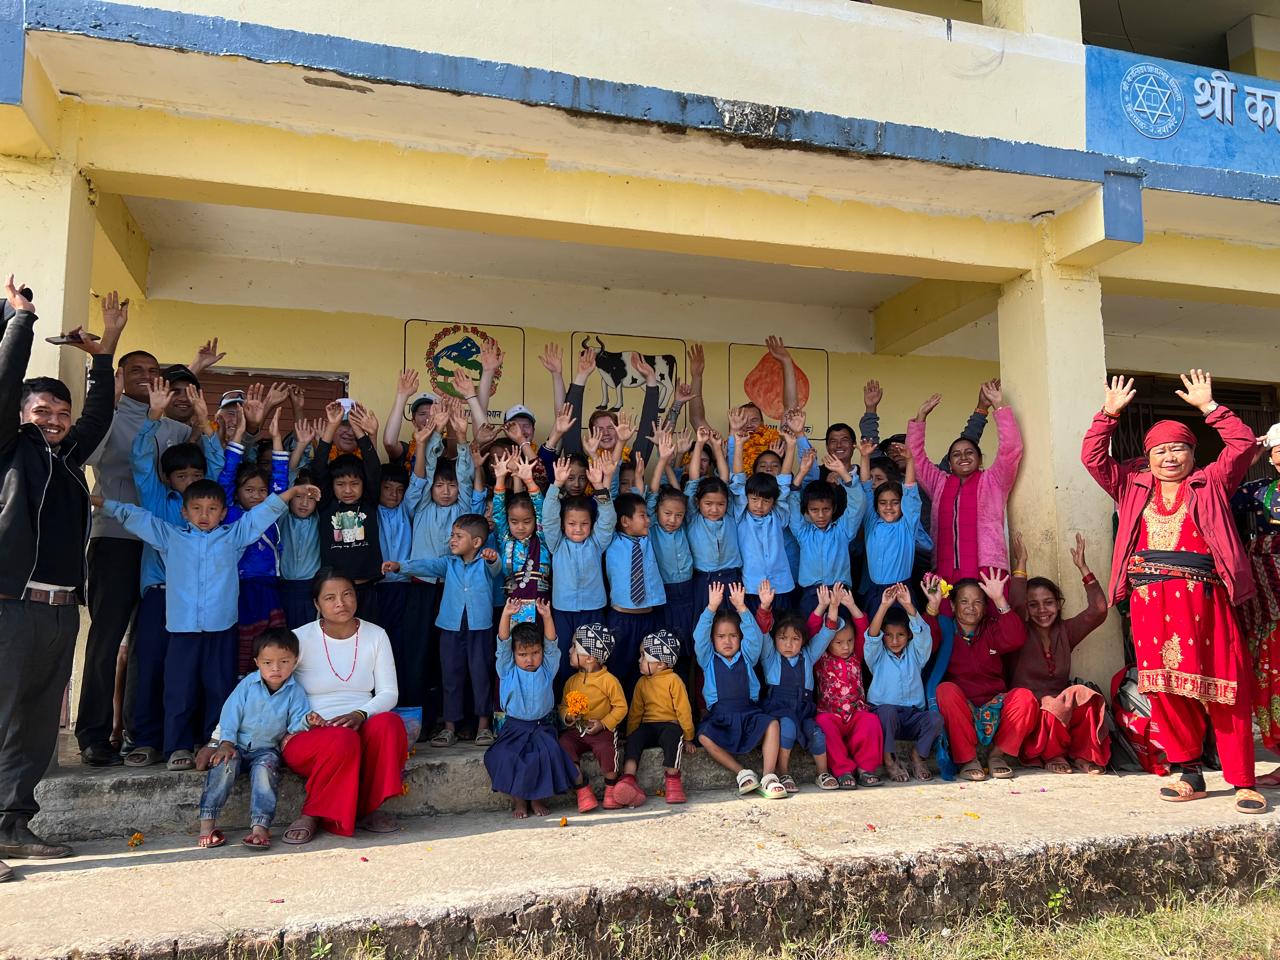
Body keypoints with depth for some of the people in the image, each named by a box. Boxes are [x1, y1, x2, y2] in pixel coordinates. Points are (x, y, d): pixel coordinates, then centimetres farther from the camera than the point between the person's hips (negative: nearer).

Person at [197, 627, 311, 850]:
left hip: (266, 749, -1)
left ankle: (260, 826, -35)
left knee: (265, 767, -31)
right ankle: (207, 823, -25)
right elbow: (230, 713, -3)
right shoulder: (248, 685, -2)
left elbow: (295, 723, -4)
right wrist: (226, 743, -12)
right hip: (237, 745, 1)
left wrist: (307, 720, -27)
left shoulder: (295, 692, -1)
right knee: (224, 765, -29)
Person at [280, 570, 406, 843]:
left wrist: (360, 714, -16)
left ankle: (367, 808, -13)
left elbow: (389, 693, 3)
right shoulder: (301, 639, -1)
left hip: (362, 729, 3)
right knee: (342, 740, -37)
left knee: (389, 723, -31)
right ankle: (312, 814, -11)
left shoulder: (375, 635, 6)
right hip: (309, 735, -3)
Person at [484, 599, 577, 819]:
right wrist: (506, 616, -26)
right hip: (514, 727, 0)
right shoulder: (508, 670, 2)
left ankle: (538, 798, -5)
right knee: (507, 756, -26)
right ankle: (517, 799, -5)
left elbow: (551, 644, -10)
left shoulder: (547, 669, 4)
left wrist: (547, 617, -26)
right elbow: (503, 644, -11)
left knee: (549, 753, -26)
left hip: (542, 727, 0)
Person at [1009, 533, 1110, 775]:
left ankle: (1084, 755, -14)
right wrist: (1021, 563, -17)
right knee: (1054, 706, -35)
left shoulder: (1065, 632, 13)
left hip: (1063, 707, 3)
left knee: (1082, 694, -29)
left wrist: (1082, 567, -3)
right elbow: (1015, 604, -19)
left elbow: (1097, 610, 0)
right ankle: (1051, 755, -9)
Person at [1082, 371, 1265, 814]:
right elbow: (1092, 457, 12)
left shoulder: (1210, 484, 13)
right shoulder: (1133, 487, 17)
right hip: (1149, 601, 2)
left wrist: (1208, 406, 2)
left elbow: (1242, 444, 4)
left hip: (1201, 599, -2)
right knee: (1165, 689, 2)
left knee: (1221, 687, -2)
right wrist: (1110, 413, 6)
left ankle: (1243, 782, 6)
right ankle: (1191, 775, 13)